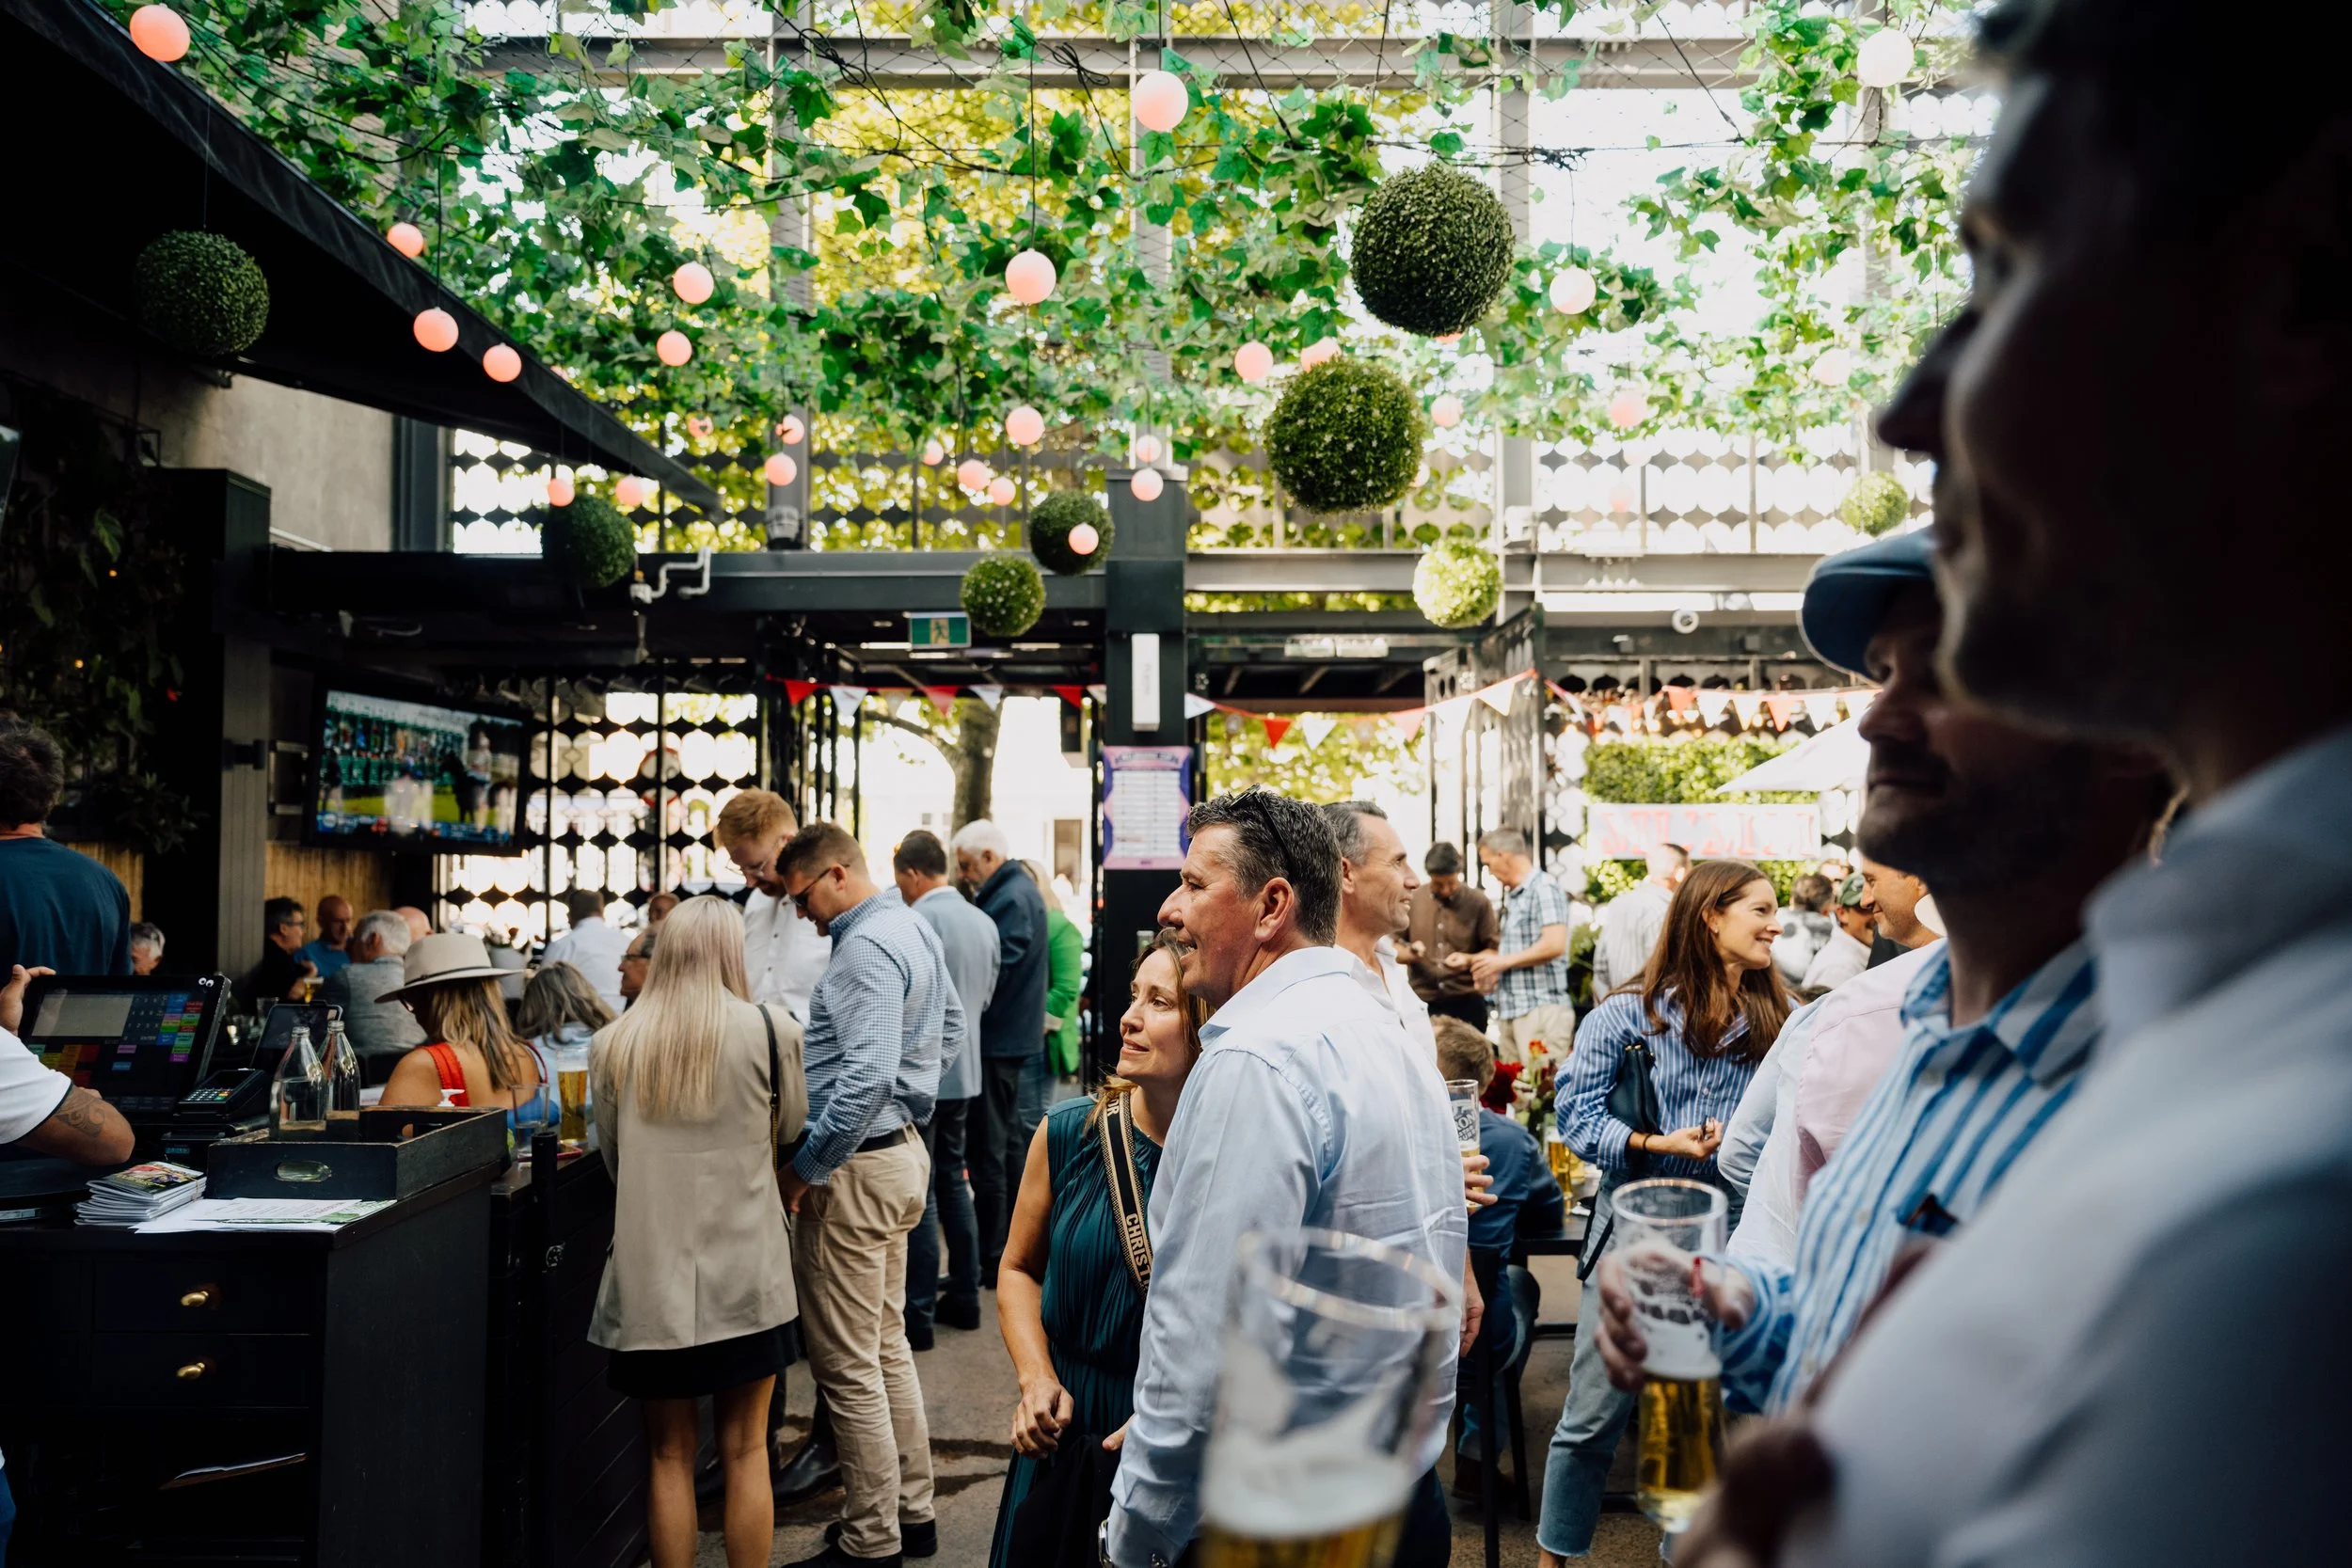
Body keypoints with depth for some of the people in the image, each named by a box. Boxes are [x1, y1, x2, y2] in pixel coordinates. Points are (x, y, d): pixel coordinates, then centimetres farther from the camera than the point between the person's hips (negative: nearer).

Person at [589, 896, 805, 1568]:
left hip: (650, 1270, 1)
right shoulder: (772, 1030, -9)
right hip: (744, 1269, -1)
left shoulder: (612, 1044, -3)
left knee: (669, 1454, 13)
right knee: (744, 1449, 11)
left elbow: (610, 1155, 11)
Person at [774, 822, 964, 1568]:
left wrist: (805, 1168, -23)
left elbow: (866, 1073, -30)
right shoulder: (913, 927, 10)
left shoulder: (865, 947, -21)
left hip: (856, 1169, -10)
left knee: (848, 1366, 0)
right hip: (902, 1149, 11)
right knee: (887, 1345, 20)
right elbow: (950, 1027, 22)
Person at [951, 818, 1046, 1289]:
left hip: (997, 1042, -11)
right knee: (1008, 1141, 19)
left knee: (988, 1152, -4)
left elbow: (991, 972, -23)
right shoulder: (1021, 890, 14)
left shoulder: (1010, 900, -18)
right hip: (1014, 1037, 11)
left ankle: (989, 1260, 2)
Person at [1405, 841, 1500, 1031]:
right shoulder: (1412, 899, 5)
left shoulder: (1478, 902, 1)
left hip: (1466, 1001, -1)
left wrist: (1469, 959, -17)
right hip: (1422, 1001, 1)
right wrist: (1409, 952, -11)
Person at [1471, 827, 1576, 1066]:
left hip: (1541, 1008, -9)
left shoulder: (1544, 888, -10)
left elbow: (1554, 945, -20)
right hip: (1513, 1010, 9)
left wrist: (1503, 961, -11)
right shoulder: (1512, 895, 17)